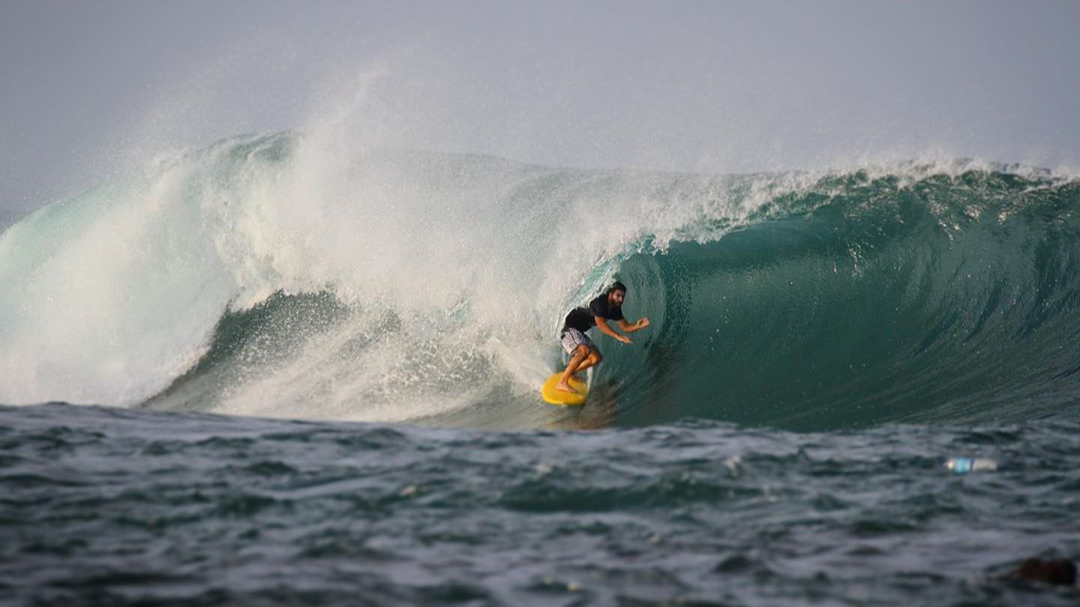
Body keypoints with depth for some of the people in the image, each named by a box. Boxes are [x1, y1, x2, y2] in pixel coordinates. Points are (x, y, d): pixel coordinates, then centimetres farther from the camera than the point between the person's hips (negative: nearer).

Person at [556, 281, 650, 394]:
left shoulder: (615, 309, 3)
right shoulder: (600, 303, -24)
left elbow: (626, 327, 6)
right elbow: (600, 323, -35)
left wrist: (638, 326, -14)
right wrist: (617, 336, -43)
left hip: (579, 333, 10)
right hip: (568, 328, -10)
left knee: (596, 358, 3)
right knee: (584, 351, -32)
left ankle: (570, 373, 17)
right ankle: (562, 383, -33)